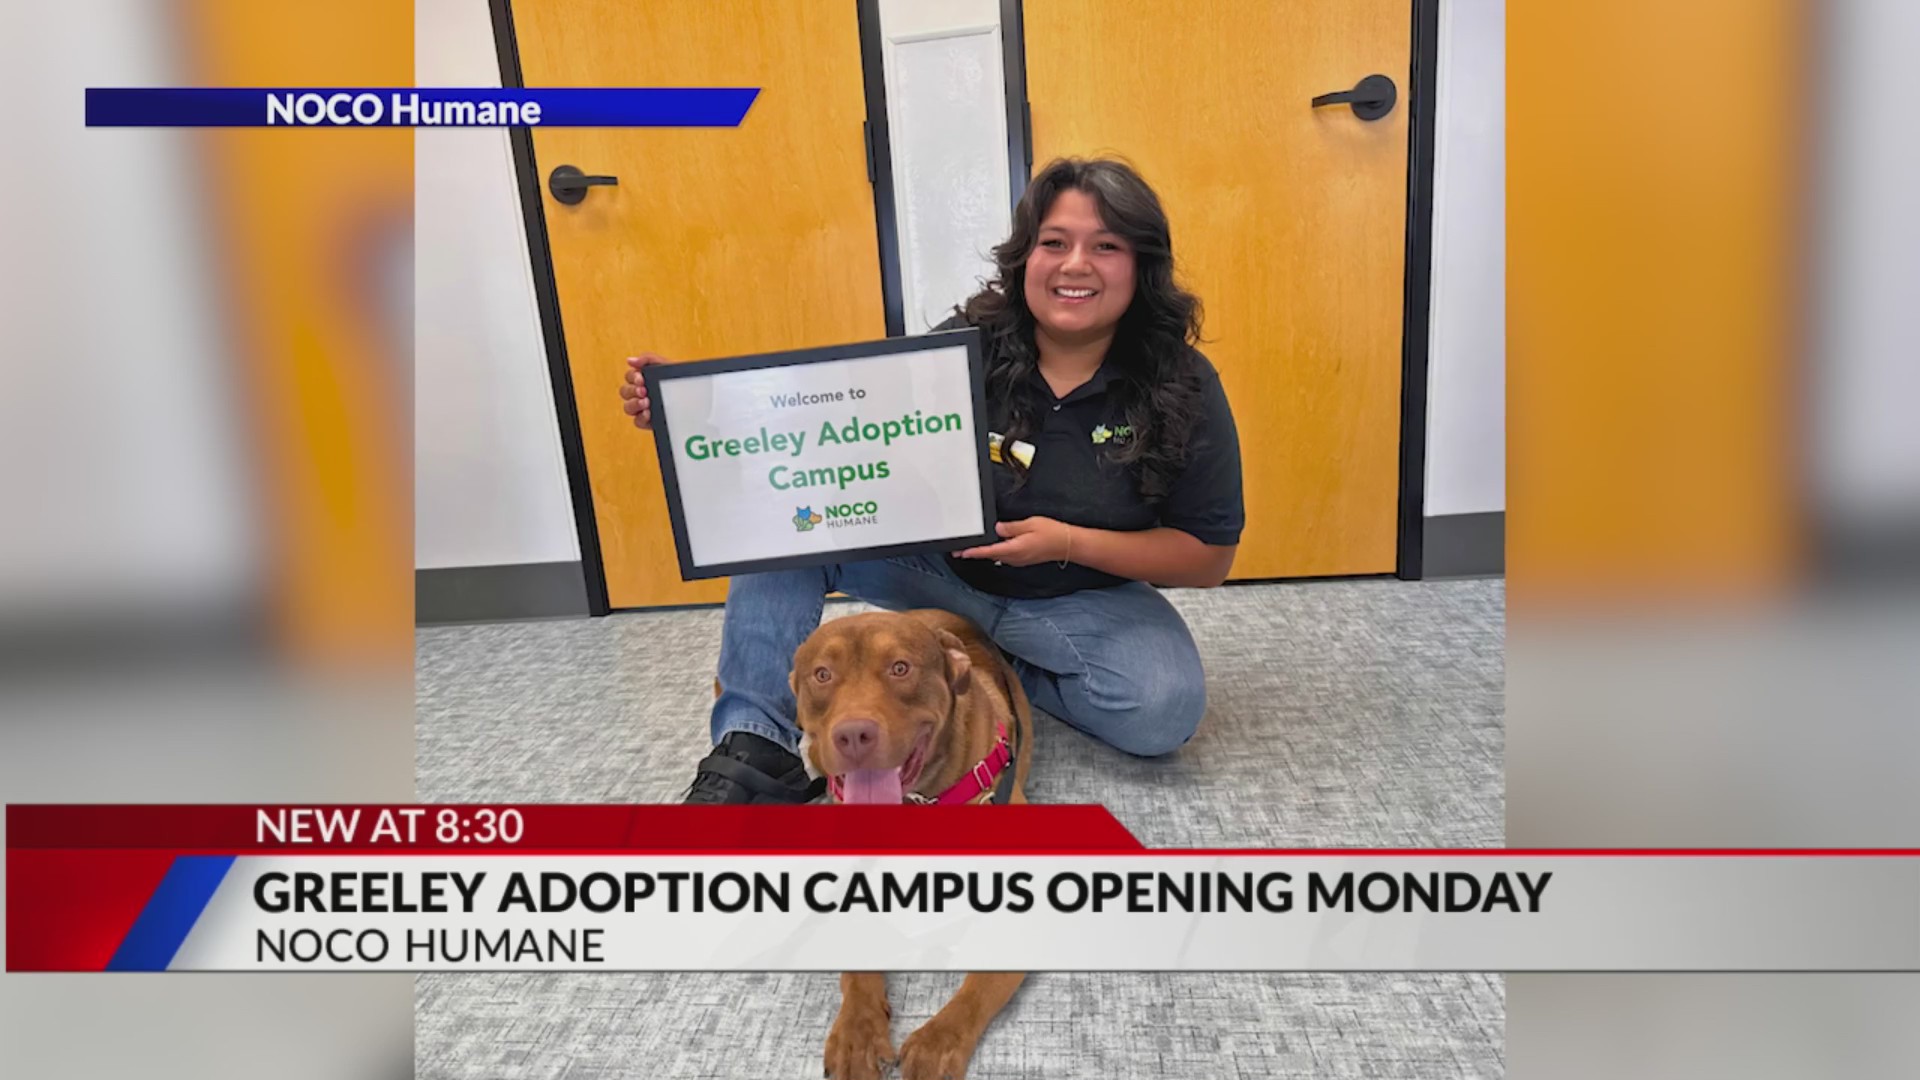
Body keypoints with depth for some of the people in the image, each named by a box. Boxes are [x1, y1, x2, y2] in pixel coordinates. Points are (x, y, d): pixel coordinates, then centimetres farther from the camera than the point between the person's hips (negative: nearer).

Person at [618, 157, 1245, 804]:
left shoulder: (1183, 388, -13)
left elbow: (1212, 558, -11)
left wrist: (1071, 542, -24)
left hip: (1081, 598, 0)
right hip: (938, 566, 1)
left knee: (1168, 710, -29)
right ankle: (752, 751, -22)